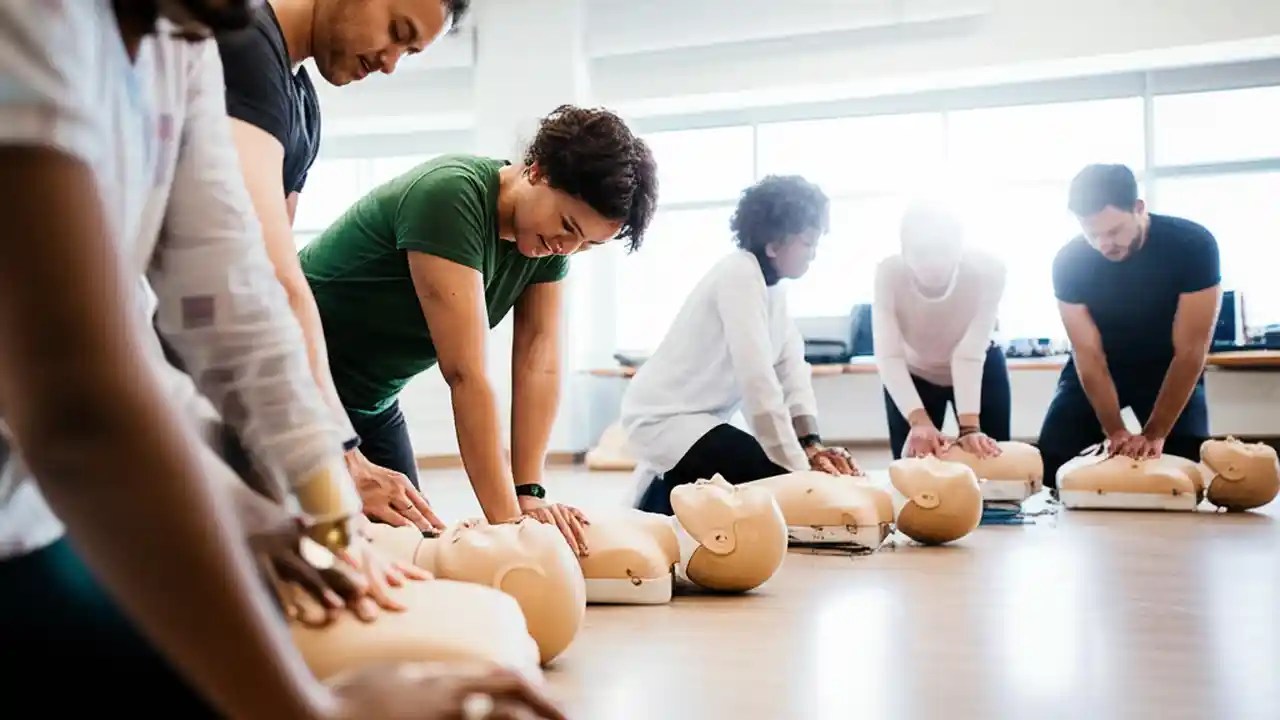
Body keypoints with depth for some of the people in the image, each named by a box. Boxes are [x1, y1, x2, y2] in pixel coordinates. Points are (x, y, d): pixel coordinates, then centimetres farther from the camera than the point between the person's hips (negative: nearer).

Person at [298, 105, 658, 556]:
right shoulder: (451, 197, -31)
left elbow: (540, 363, -12)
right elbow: (466, 374, -35)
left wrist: (529, 494, -20)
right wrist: (505, 517, -35)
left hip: (373, 400, 7)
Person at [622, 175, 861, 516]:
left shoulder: (772, 286, 9)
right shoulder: (740, 275, -21)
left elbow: (791, 366, 1)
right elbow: (758, 380, -27)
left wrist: (811, 445, -13)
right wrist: (799, 467, -27)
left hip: (697, 415, 10)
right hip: (666, 418, -10)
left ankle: (669, 492, 20)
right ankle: (667, 496, 0)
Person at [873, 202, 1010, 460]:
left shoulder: (987, 270, -31)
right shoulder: (889, 273, -30)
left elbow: (970, 353, -34)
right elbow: (888, 356, -35)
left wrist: (969, 426, -44)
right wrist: (918, 420, -48)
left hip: (980, 370, 0)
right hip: (912, 374, 0)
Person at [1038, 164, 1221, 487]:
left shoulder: (1193, 245, -26)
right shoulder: (1069, 262, -21)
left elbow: (1190, 351, -24)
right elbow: (1089, 355, -17)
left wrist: (1154, 434, -27)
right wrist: (1115, 431, -27)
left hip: (1169, 370, -1)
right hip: (1096, 372, 1)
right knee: (1050, 471, -8)